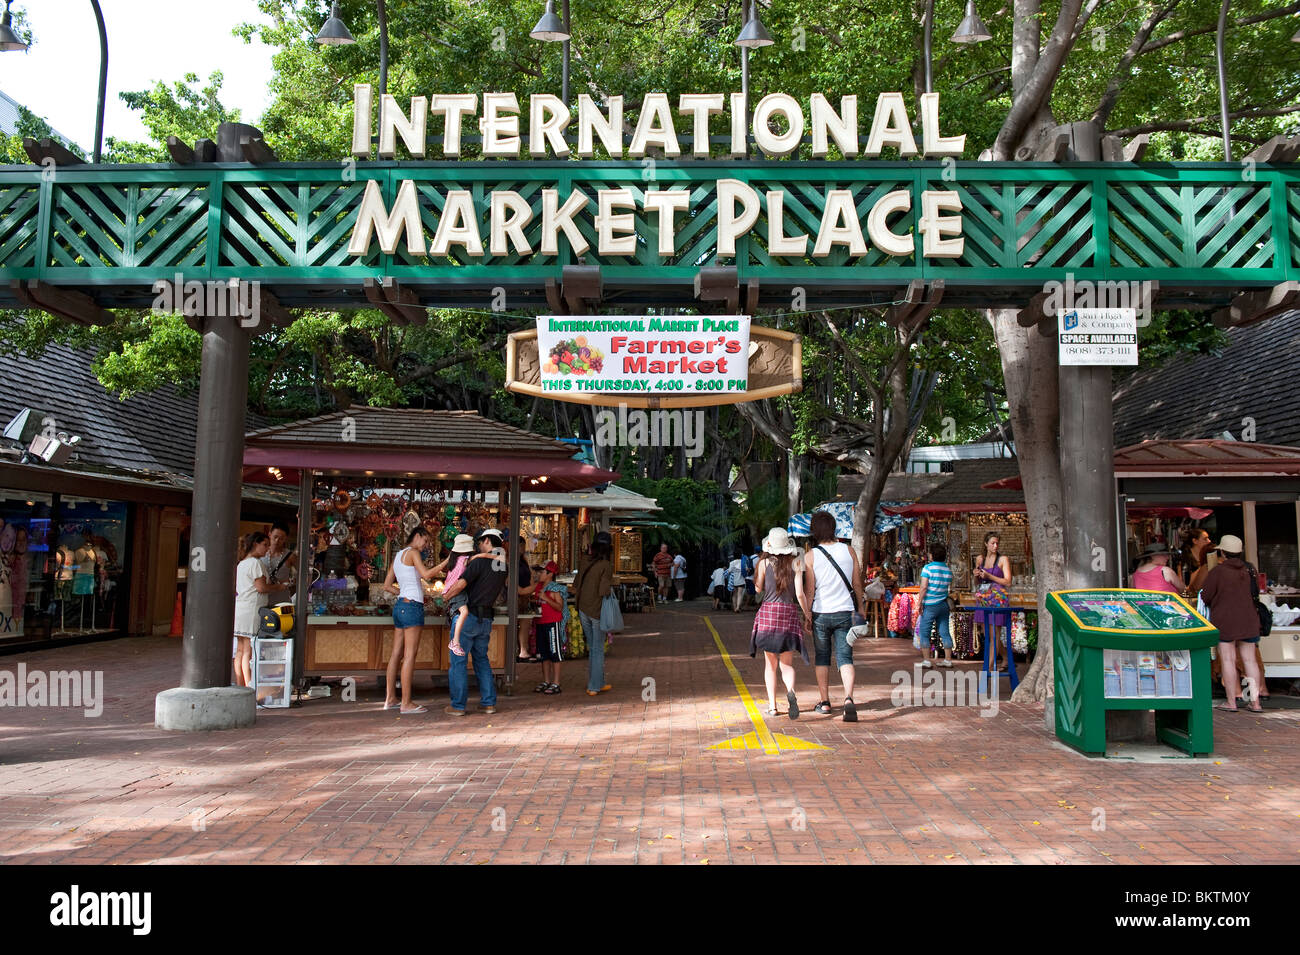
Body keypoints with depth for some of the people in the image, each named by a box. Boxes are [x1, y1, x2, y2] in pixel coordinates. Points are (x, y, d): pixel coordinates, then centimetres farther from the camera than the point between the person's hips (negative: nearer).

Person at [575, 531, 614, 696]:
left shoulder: (586, 565, 4)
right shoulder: (607, 566, -13)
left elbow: (575, 587, 8)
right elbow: (603, 591, -20)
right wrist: (611, 587, -1)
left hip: (583, 610, 5)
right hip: (598, 611, -5)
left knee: (592, 649, 16)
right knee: (598, 650, 6)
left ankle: (598, 683, 24)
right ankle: (594, 687, 9)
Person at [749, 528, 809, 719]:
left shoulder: (764, 562, -2)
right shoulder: (795, 562, 0)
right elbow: (799, 593, -3)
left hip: (768, 612, -1)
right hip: (789, 612, 1)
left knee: (770, 663, 11)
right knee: (787, 663, 7)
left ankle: (772, 705, 8)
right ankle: (790, 691, -22)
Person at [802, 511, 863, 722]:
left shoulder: (811, 556, -8)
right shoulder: (848, 550, -1)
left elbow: (809, 589, -7)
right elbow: (858, 583, 5)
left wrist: (806, 615, 3)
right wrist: (860, 608, 17)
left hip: (821, 613, -1)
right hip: (844, 612, 1)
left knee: (822, 657, 13)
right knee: (845, 658, 0)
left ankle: (825, 702, 19)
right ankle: (848, 698, -20)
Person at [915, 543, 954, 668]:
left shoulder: (928, 568, -10)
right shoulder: (948, 570, 8)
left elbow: (924, 587, -14)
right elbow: (950, 587, 14)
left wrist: (919, 603, -11)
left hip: (930, 605, -6)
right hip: (944, 605, 6)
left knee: (924, 632, 1)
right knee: (945, 632, 9)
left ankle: (926, 660, -2)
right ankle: (948, 659, 11)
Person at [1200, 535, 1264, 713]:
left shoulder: (1217, 571, -11)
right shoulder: (1249, 570, 4)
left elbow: (1205, 596, -8)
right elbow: (1256, 592, 16)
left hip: (1225, 621, -5)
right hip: (1248, 621, 5)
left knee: (1228, 660, -1)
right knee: (1250, 659, 10)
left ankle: (1231, 702, 2)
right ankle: (1255, 702, 11)